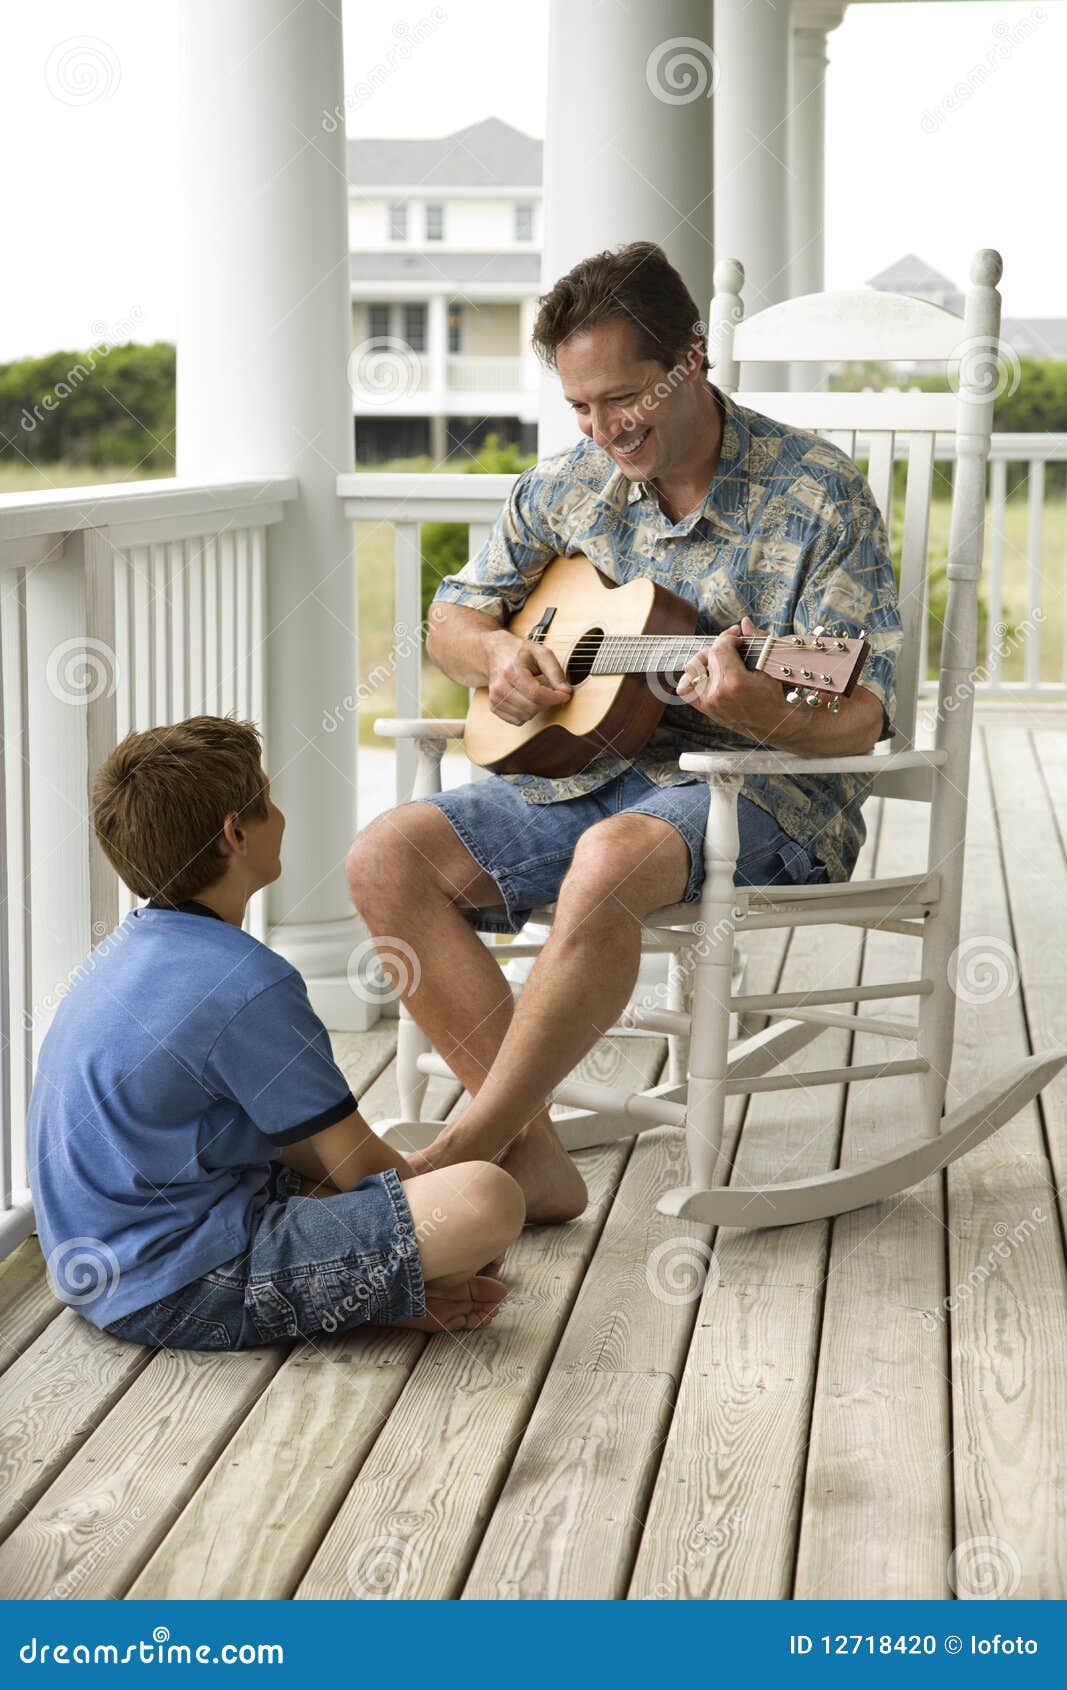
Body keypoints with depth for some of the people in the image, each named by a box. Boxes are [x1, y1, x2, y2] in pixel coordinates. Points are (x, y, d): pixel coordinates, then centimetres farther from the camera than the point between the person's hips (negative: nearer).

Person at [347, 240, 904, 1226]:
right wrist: (498, 655, -5)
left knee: (610, 862, -39)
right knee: (389, 856, -16)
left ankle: (463, 1153, -25)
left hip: (764, 785, -6)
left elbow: (857, 722, -13)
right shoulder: (566, 489, 8)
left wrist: (763, 714, -37)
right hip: (589, 768, 6)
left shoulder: (816, 496, -8)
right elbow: (452, 618, 20)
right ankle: (532, 1159, -18)